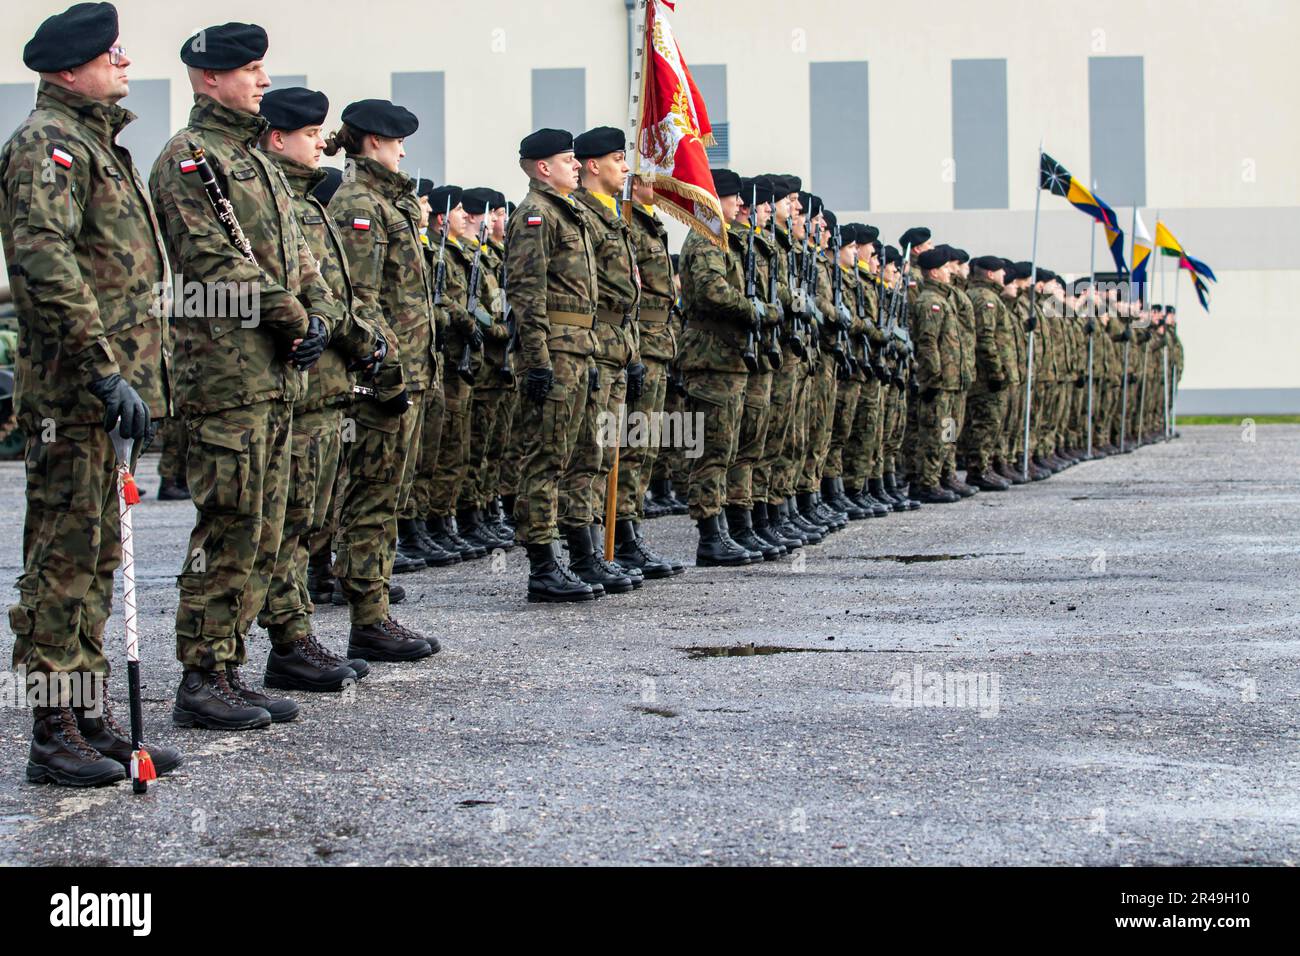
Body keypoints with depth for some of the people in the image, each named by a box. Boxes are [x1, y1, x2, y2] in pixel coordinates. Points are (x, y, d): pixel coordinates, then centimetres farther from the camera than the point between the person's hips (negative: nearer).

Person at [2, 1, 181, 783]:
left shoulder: (100, 144, 21)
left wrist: (145, 368, 22)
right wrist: (105, 370, -26)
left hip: (109, 391, 10)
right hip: (73, 393, -10)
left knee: (97, 558, 13)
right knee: (65, 556, -5)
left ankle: (94, 720, 21)